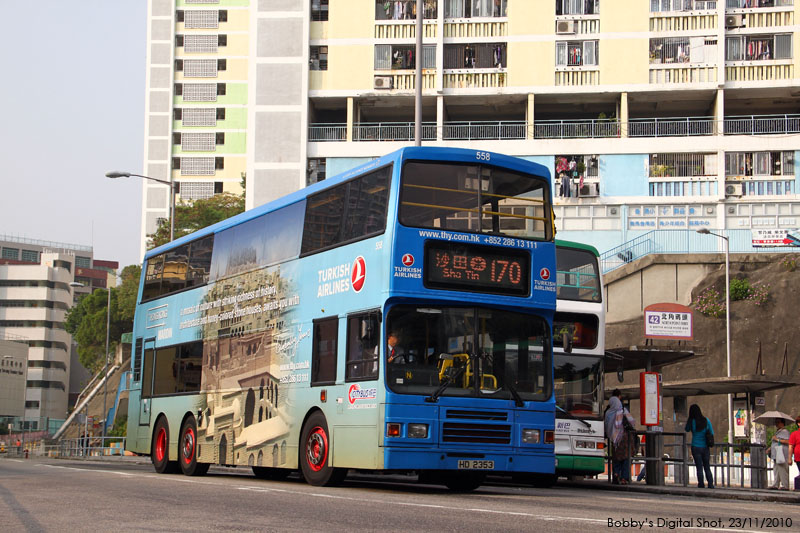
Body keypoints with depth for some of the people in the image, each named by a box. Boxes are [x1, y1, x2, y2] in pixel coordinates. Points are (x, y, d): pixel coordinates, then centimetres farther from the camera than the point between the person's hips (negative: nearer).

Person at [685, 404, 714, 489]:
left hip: (696, 447, -2)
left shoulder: (691, 421, -9)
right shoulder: (706, 420, -3)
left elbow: (686, 430, 10)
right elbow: (712, 433, 5)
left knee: (699, 468, 3)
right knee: (707, 467, 11)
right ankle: (710, 484, 5)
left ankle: (701, 485, 1)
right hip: (705, 447, 2)